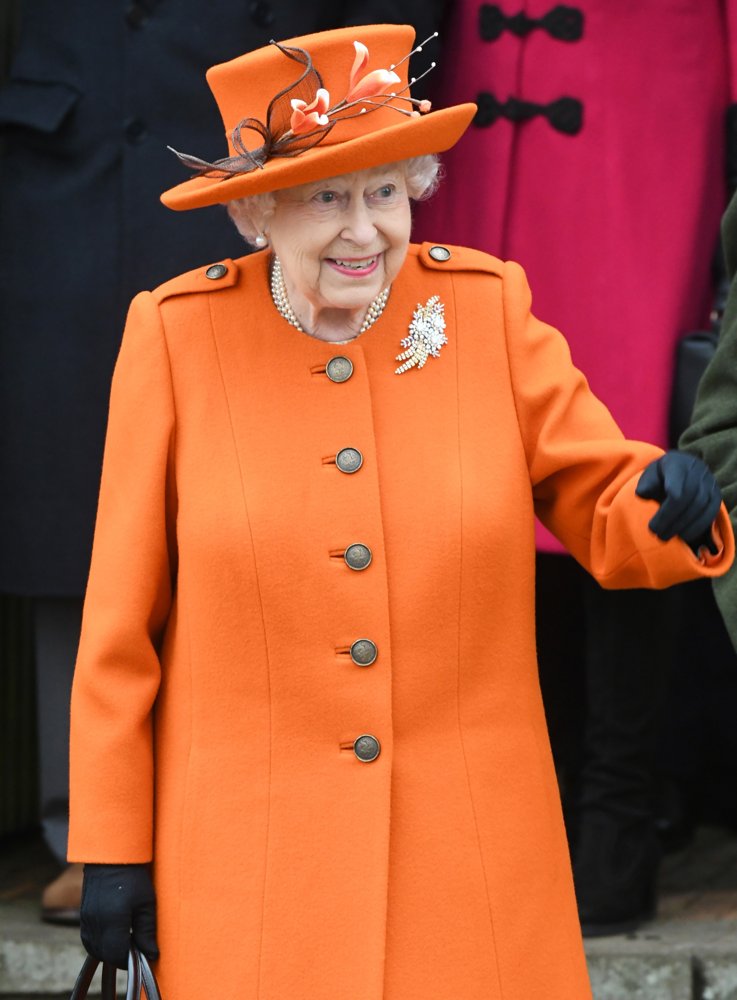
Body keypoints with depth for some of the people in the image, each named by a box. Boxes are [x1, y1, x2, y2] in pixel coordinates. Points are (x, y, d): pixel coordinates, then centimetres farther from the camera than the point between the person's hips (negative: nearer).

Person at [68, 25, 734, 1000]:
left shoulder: (486, 308, -1)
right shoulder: (178, 334, -5)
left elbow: (607, 516, 1)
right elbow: (122, 618, -1)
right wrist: (111, 846, -1)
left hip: (469, 840, 2)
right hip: (251, 854, -1)